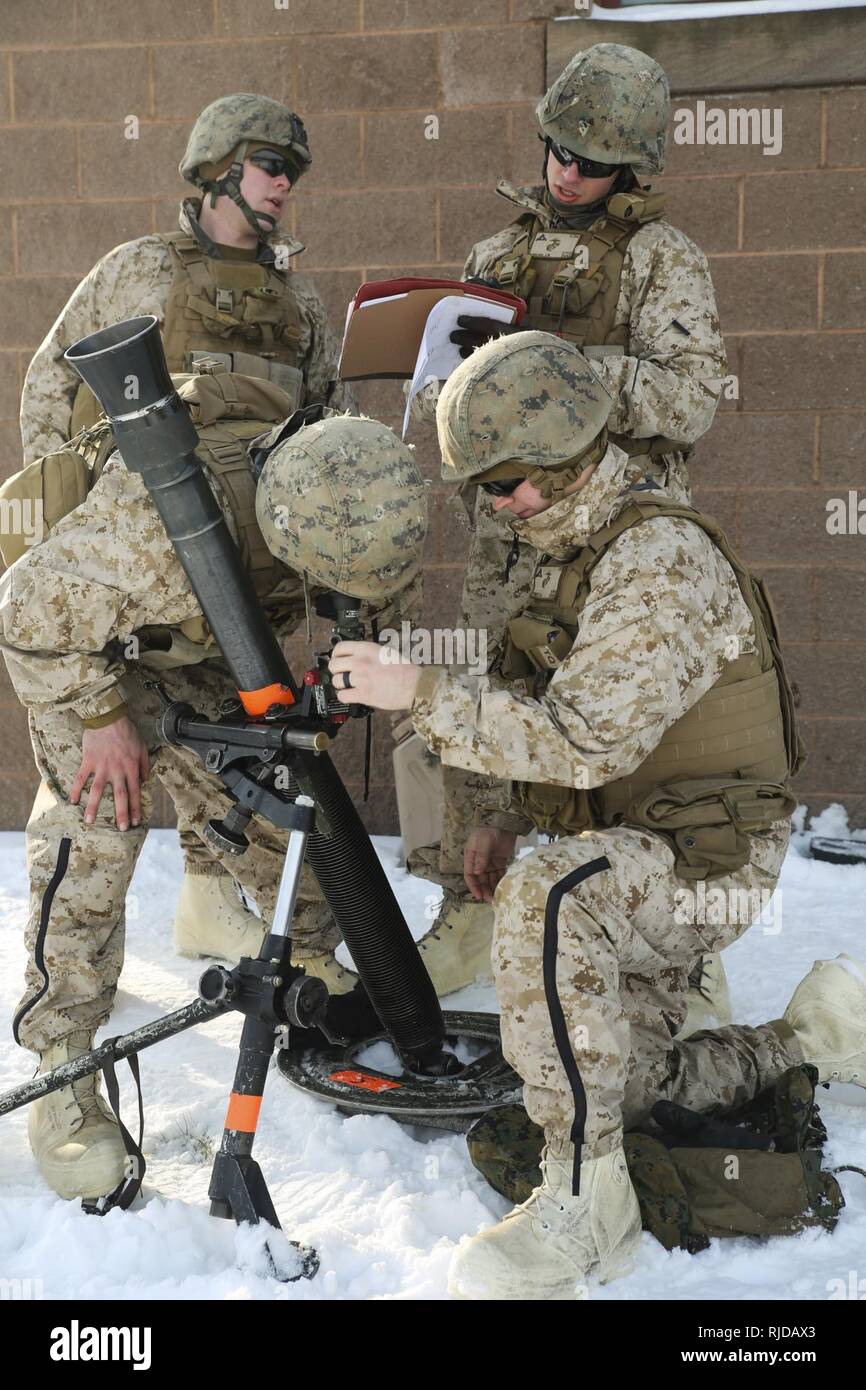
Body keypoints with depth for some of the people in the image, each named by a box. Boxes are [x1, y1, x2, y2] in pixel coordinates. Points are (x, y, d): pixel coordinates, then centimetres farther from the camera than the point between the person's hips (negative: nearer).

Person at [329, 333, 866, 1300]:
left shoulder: (663, 557, -21)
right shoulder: (566, 549, 9)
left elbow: (585, 738, -30)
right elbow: (540, 707, 21)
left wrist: (420, 695, -28)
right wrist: (503, 820, 8)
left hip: (710, 850, -10)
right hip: (628, 854, 10)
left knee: (542, 899, -39)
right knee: (618, 1096, 11)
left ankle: (588, 1203, -27)